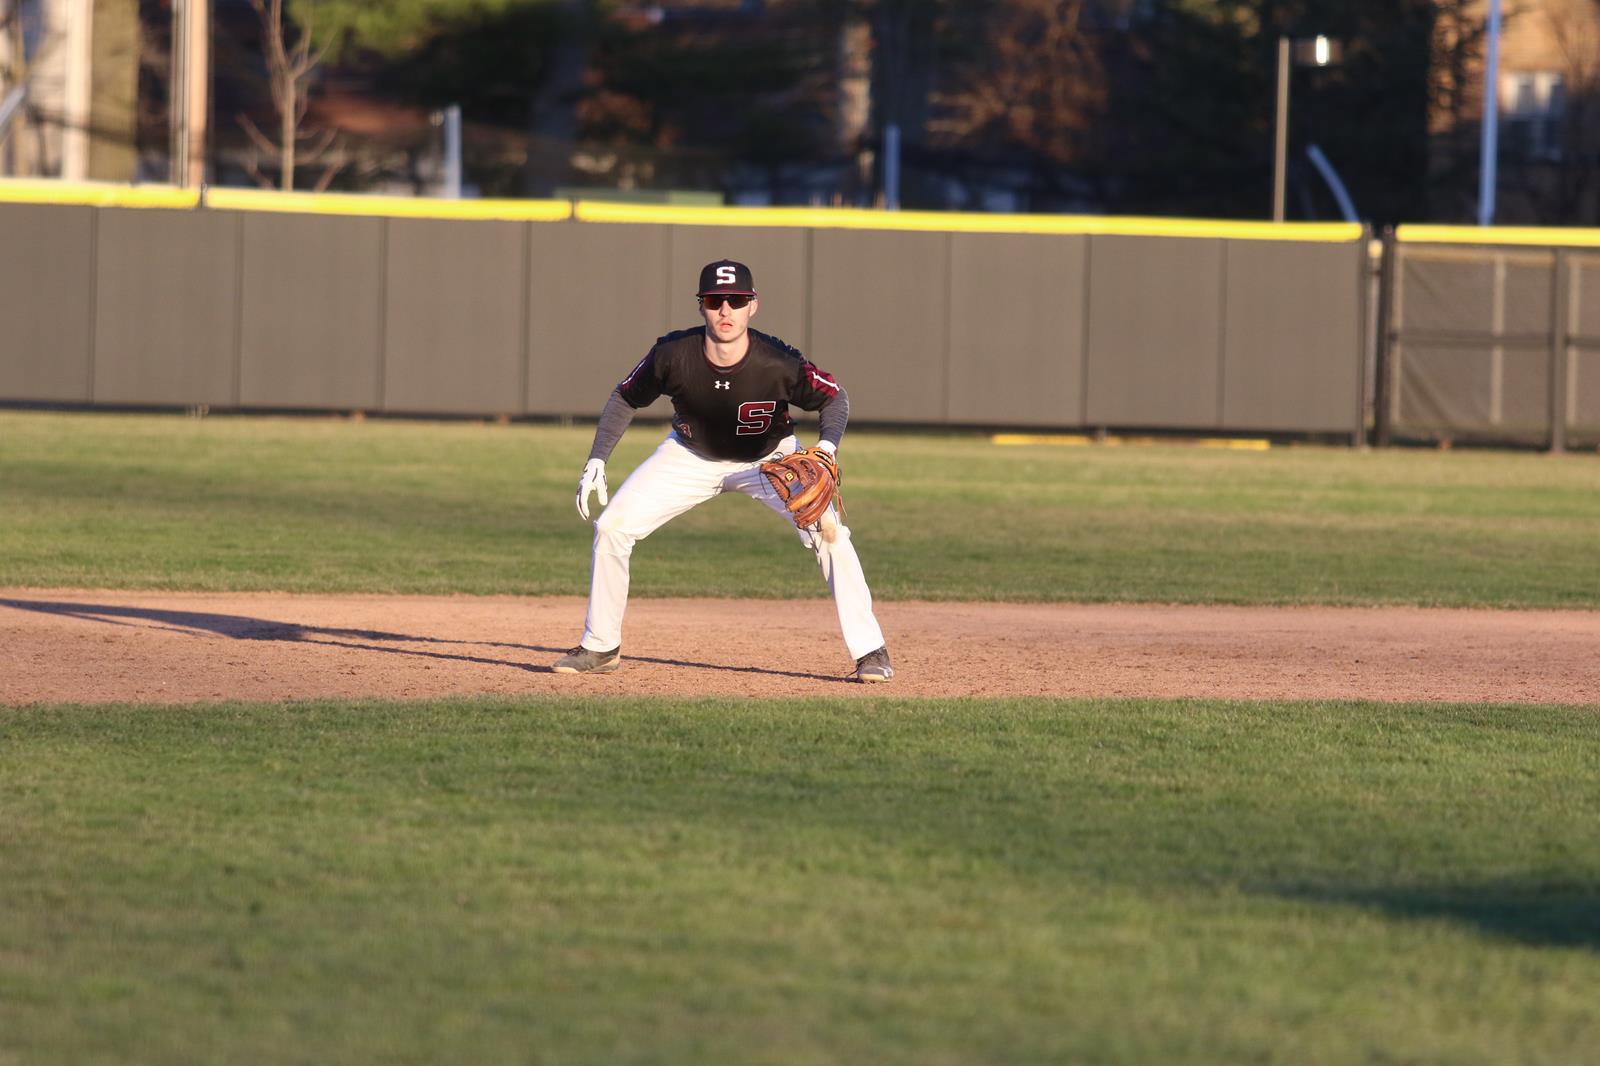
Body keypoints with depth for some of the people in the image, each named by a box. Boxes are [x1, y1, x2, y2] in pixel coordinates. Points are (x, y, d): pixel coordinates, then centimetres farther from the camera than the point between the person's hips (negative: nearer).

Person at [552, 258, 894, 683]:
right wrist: (596, 460, -16)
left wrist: (826, 447, -33)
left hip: (770, 458, -2)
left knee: (828, 533, -22)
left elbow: (835, 397, -15)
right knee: (612, 526, -9)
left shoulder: (778, 364, -32)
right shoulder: (673, 354, -27)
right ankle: (600, 648, 7)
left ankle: (870, 652, -10)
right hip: (691, 456, 2)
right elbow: (626, 398, -9)